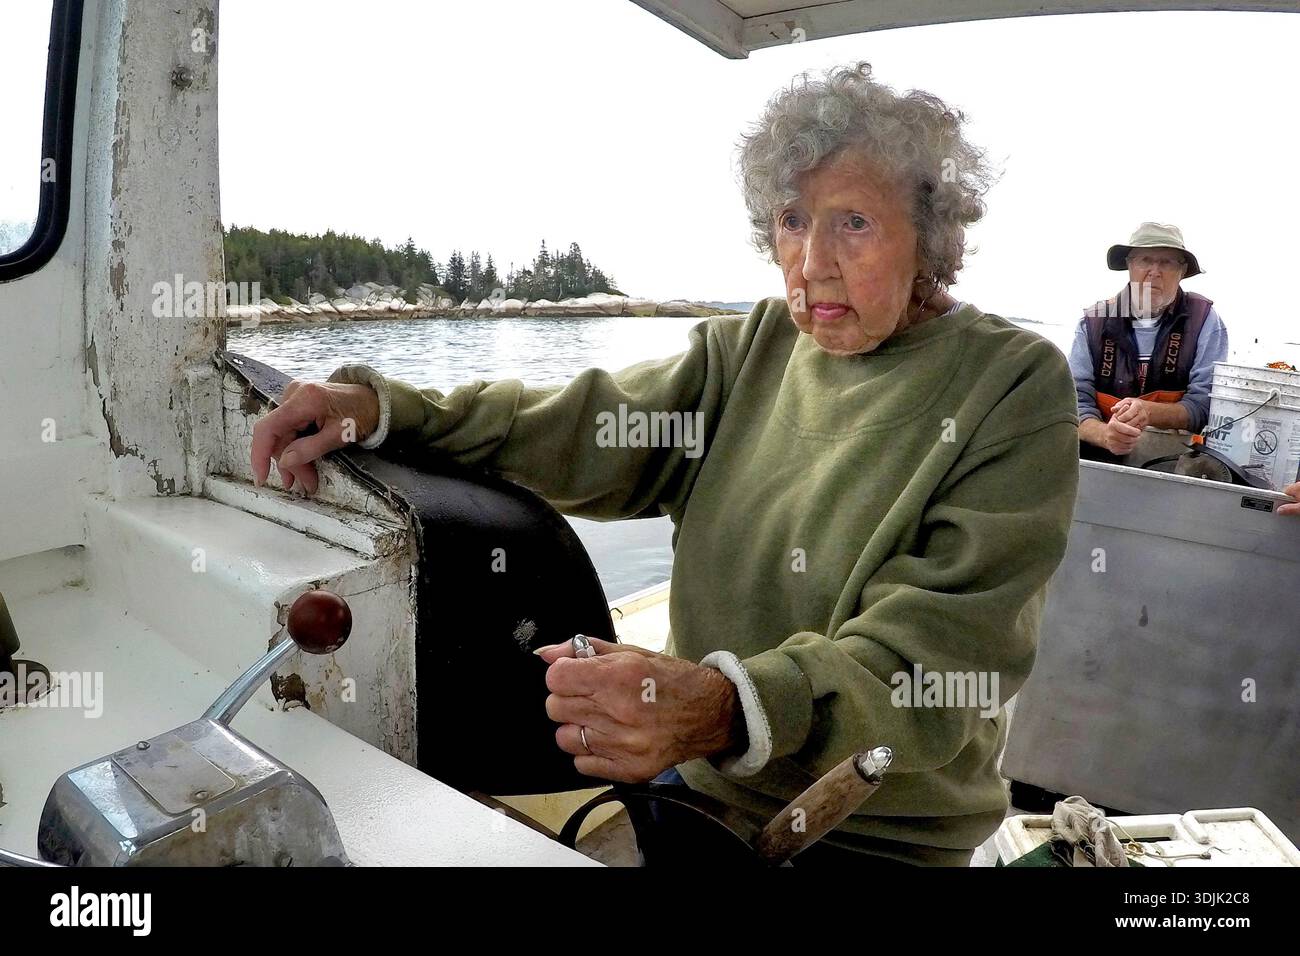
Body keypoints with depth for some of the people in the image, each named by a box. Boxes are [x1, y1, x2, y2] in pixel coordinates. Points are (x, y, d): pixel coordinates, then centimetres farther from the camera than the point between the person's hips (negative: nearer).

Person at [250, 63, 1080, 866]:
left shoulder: (1014, 386, -12)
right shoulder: (749, 350, 3)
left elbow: (942, 648, -22)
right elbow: (596, 429, -9)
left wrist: (727, 710, -39)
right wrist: (382, 409, -22)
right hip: (697, 783, 4)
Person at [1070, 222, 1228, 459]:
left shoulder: (1203, 319, 2)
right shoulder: (1094, 321, 5)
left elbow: (1206, 403, -3)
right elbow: (1077, 401, -2)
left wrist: (1149, 413, -23)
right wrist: (1104, 434, -24)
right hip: (1101, 457, 1)